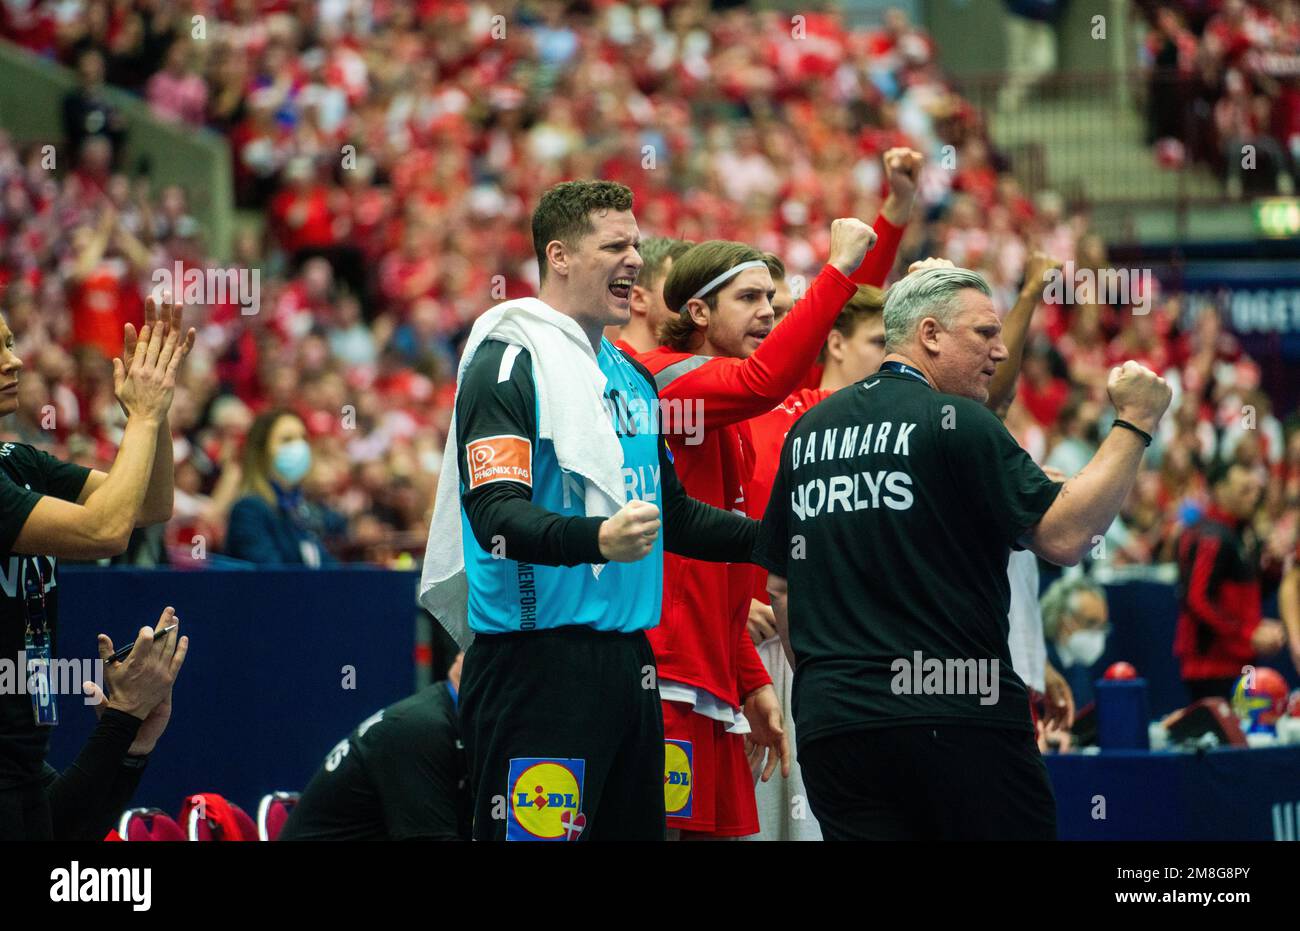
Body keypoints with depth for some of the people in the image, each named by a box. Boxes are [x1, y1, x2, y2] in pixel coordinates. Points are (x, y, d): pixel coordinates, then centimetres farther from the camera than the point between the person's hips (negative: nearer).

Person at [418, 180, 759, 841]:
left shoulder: (632, 377, 19)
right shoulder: (508, 362, -8)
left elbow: (671, 513, 28)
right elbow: (494, 513, -20)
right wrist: (597, 539, -36)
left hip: (627, 660, 8)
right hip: (537, 663, -8)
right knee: (531, 836, -11)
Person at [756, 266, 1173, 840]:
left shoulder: (808, 432, 15)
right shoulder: (956, 423, -7)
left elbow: (780, 586, 20)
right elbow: (1063, 536, -12)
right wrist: (1134, 423, -6)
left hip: (828, 727, 6)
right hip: (957, 722, -6)